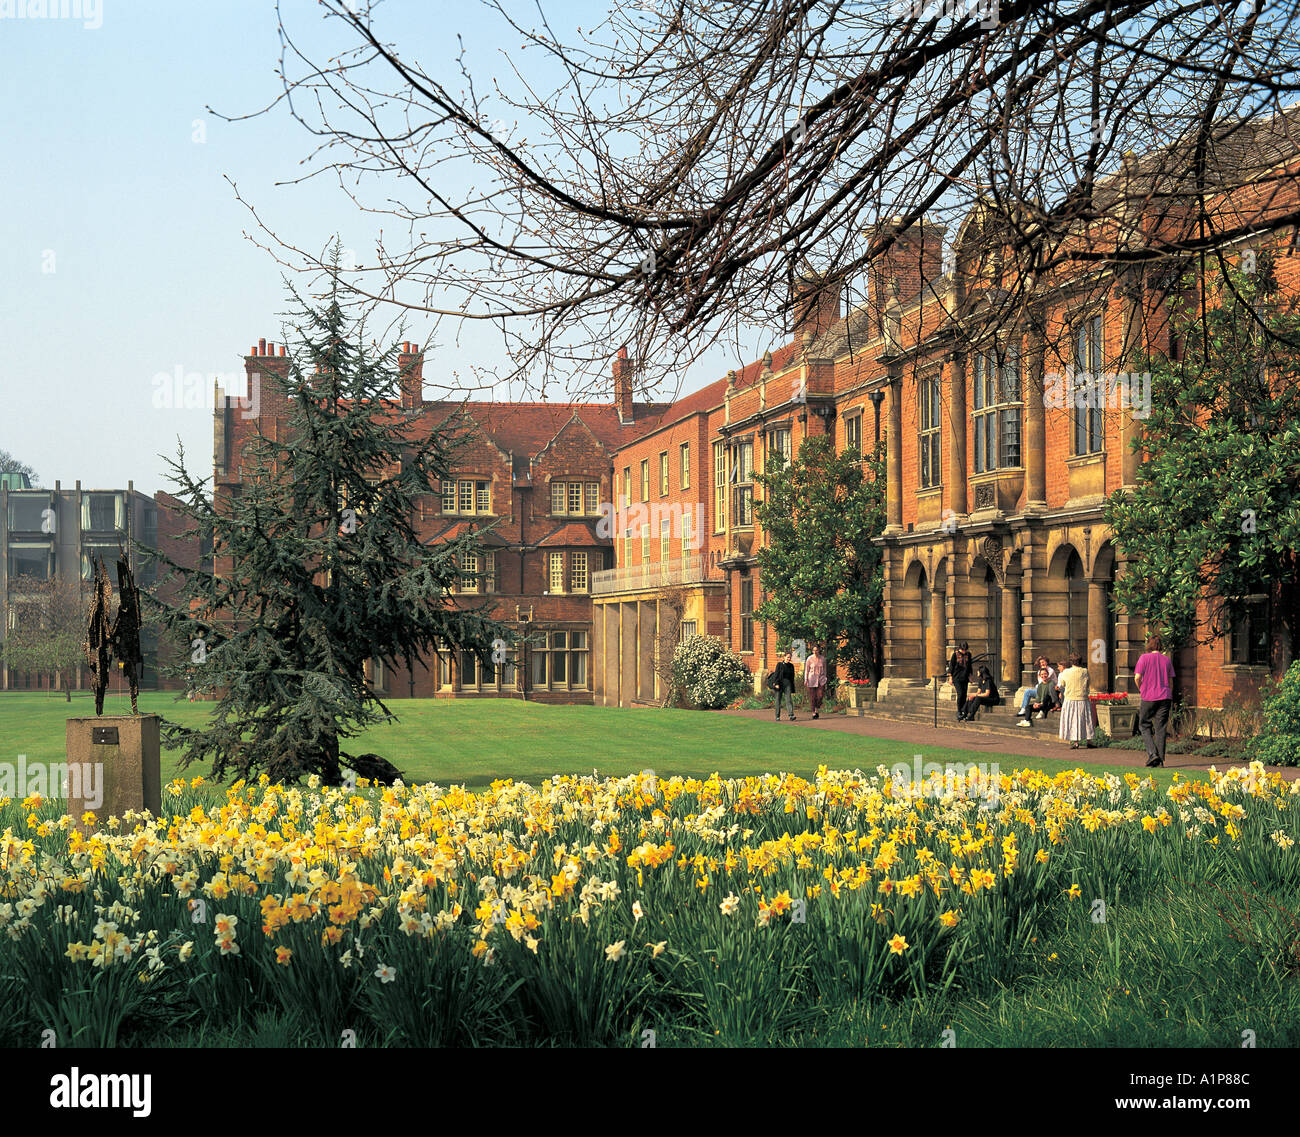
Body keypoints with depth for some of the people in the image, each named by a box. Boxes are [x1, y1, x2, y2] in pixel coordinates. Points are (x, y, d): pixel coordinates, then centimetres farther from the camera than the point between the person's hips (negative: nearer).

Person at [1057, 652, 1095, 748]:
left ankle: (1075, 742, 0)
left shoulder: (1066, 672, -8)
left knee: (1073, 721, 4)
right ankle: (1089, 741, 16)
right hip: (1083, 700, 2)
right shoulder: (1085, 672, -5)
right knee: (1086, 720, 12)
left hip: (1070, 700, -1)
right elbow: (1088, 685, 7)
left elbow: (1061, 686, 5)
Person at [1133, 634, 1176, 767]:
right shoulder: (1166, 659, 9)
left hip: (1149, 697, -3)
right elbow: (1171, 681, 11)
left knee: (1144, 725, 8)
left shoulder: (1144, 657, -3)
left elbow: (1137, 677, -10)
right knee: (1161, 728, 6)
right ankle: (1160, 759, 4)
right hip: (1165, 696, 3)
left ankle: (1152, 753, -9)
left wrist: (1141, 690, 7)